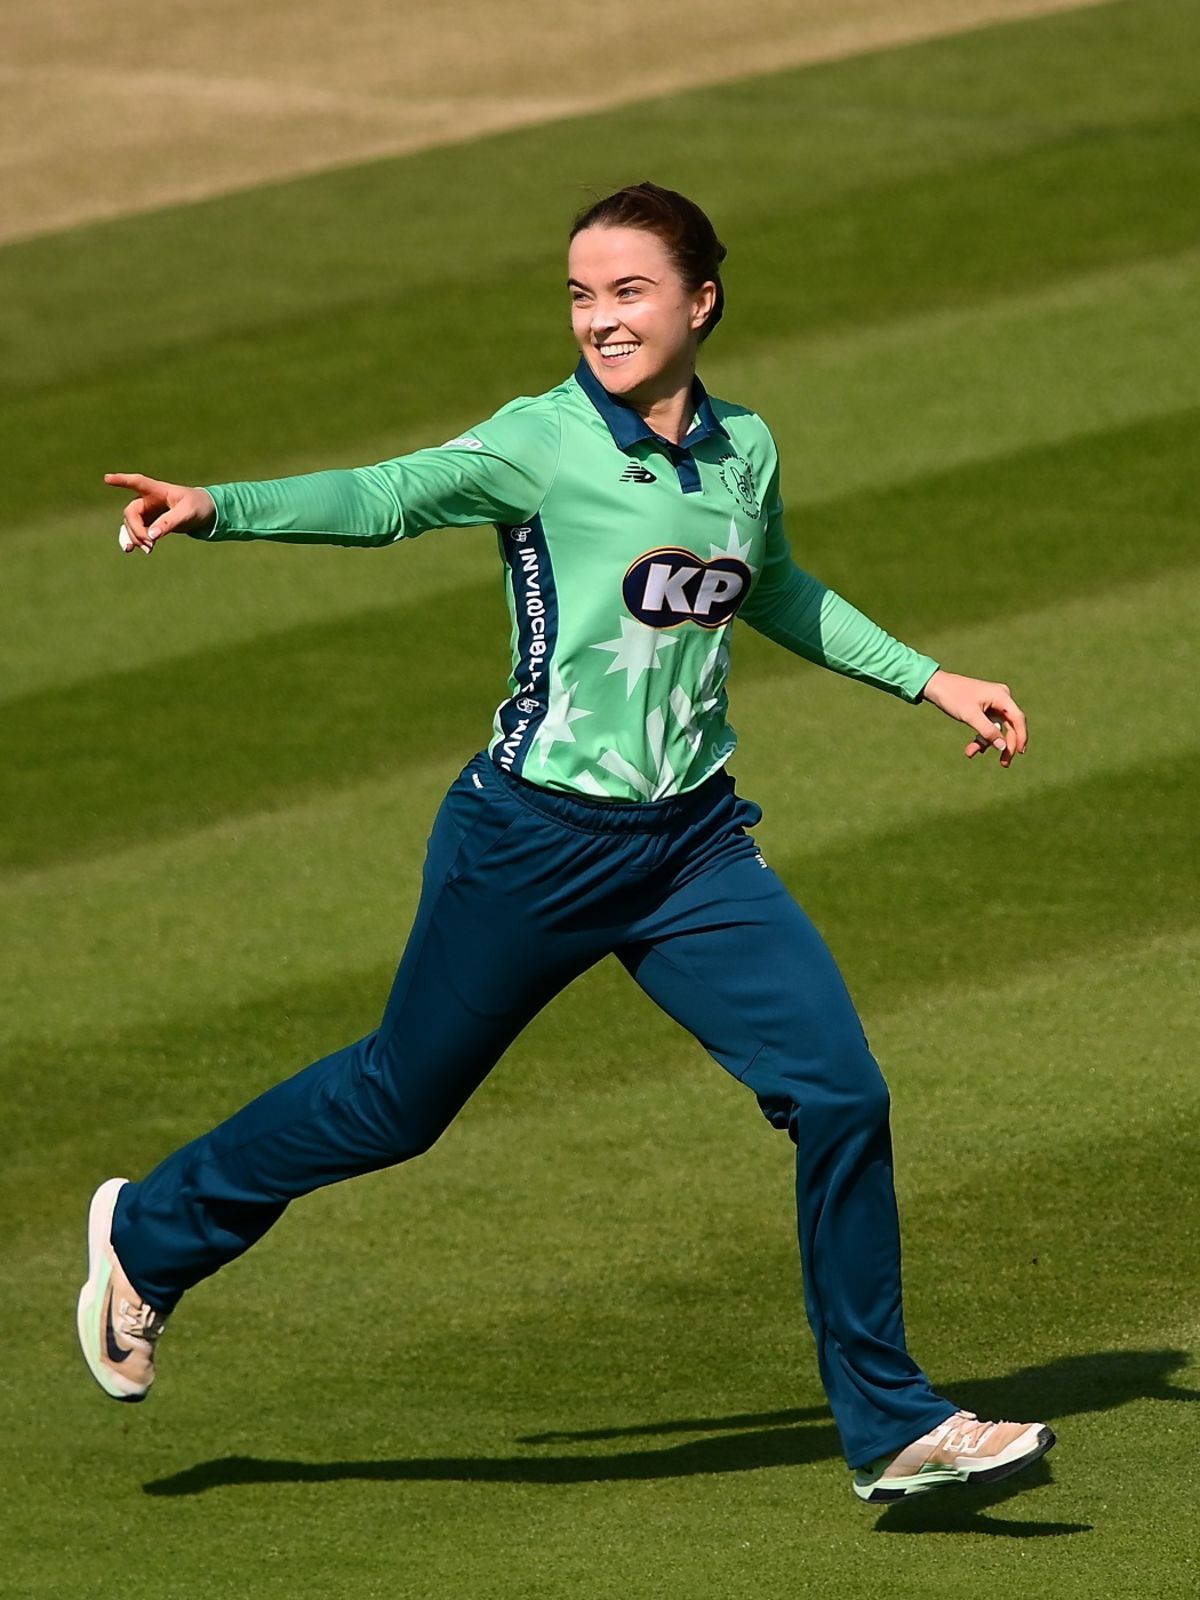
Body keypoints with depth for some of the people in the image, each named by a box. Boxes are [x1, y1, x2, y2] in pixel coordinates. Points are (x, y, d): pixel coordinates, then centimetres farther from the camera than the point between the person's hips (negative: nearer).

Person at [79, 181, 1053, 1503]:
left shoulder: (744, 451, 7)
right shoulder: (545, 441, -11)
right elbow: (386, 497, -25)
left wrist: (928, 682, 31)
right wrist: (216, 508, -42)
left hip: (693, 845, 5)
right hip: (536, 841, -5)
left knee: (841, 1096, -6)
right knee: (398, 1101, 8)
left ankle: (892, 1431, 6)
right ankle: (149, 1234, 34)